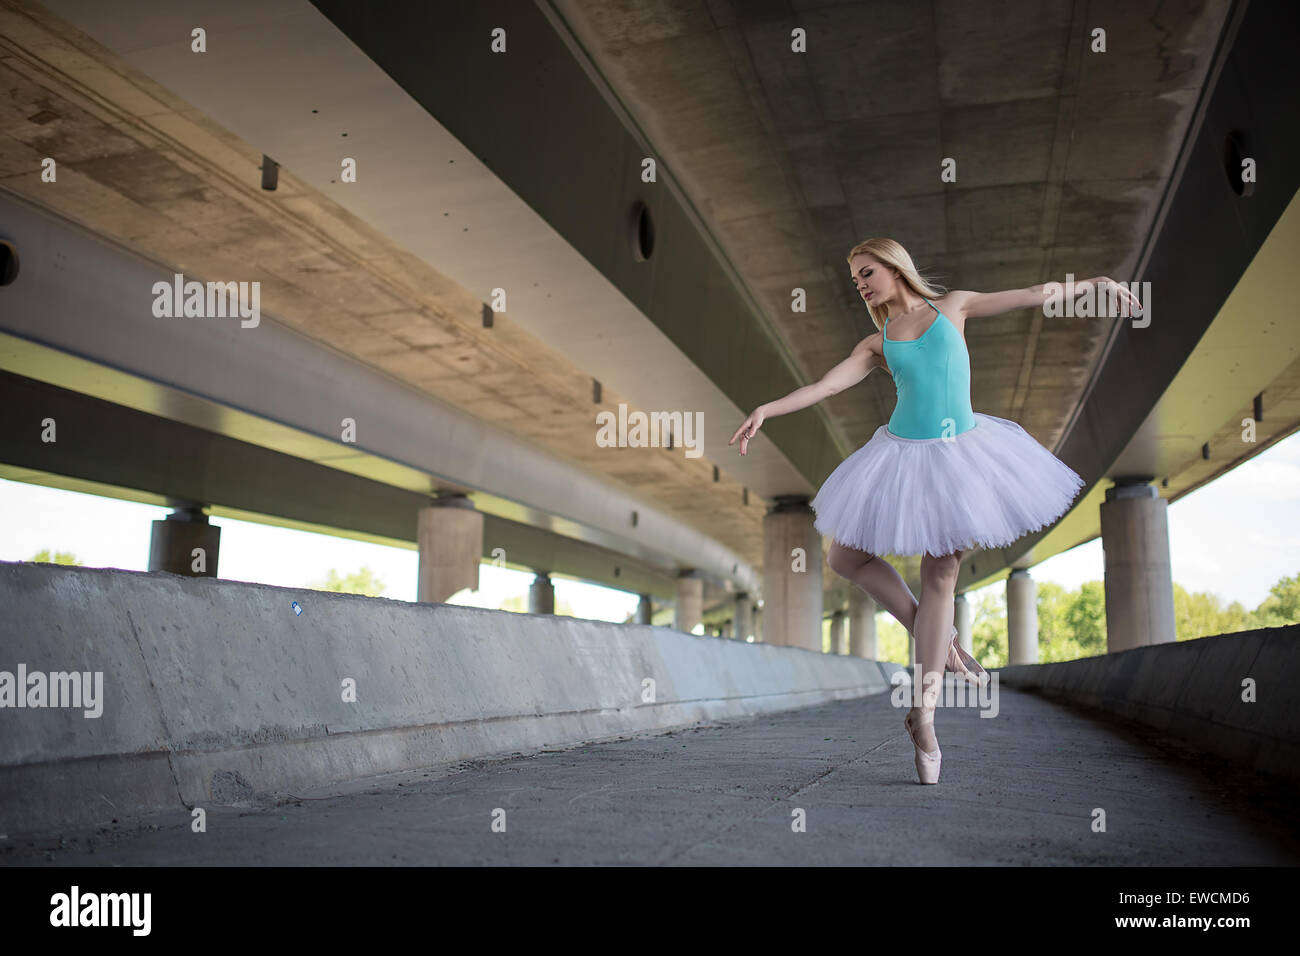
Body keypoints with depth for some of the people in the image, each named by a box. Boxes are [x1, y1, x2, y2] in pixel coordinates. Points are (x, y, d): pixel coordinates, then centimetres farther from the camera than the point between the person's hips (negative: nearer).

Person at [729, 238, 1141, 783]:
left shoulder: (951, 308, 7)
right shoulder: (876, 345, 8)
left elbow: (1032, 295, 11)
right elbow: (822, 387, -4)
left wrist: (1095, 283, 7)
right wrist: (766, 410, -17)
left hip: (960, 452, -2)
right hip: (905, 455, 2)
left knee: (940, 576, 0)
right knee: (844, 559, 0)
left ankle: (924, 714, 7)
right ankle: (940, 643, 14)